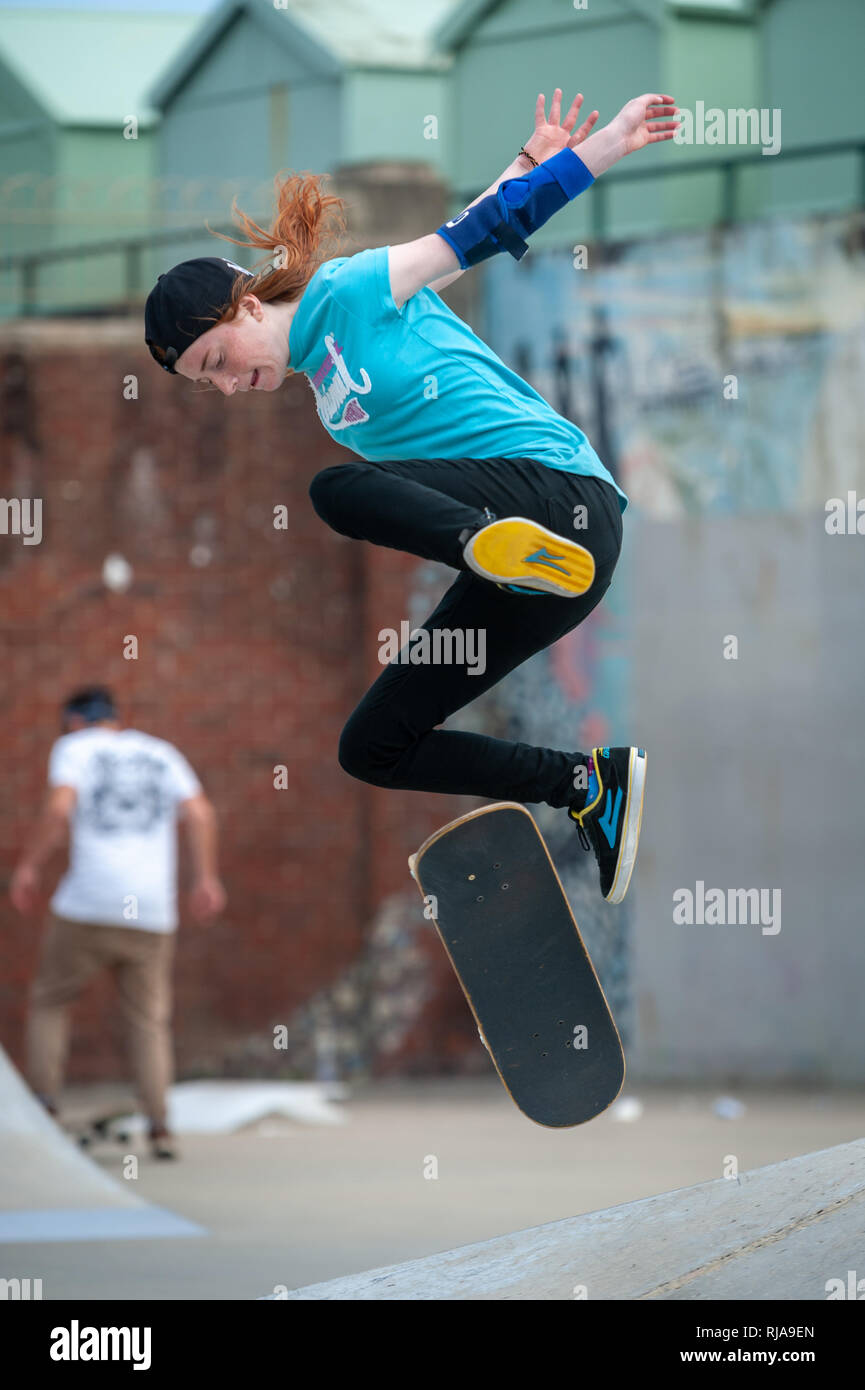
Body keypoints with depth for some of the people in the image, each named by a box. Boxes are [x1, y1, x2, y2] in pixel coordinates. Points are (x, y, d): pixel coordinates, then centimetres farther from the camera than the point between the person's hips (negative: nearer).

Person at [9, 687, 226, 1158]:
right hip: (152, 913, 3)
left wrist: (28, 866, -3)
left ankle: (42, 1105, 1)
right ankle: (160, 1130, -3)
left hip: (86, 906, -3)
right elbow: (200, 814, 4)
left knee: (50, 1001, 14)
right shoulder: (160, 753, 18)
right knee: (149, 1021, 11)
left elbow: (59, 808, -11)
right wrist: (206, 879, 6)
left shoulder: (74, 749, 7)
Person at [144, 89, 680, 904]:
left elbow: (482, 229, -3)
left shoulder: (347, 291, -3)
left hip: (558, 486, -9)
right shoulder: (318, 378, 19)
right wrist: (534, 167, 9)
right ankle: (590, 786, 5)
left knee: (338, 490, -31)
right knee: (371, 750, 9)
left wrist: (608, 144, -6)